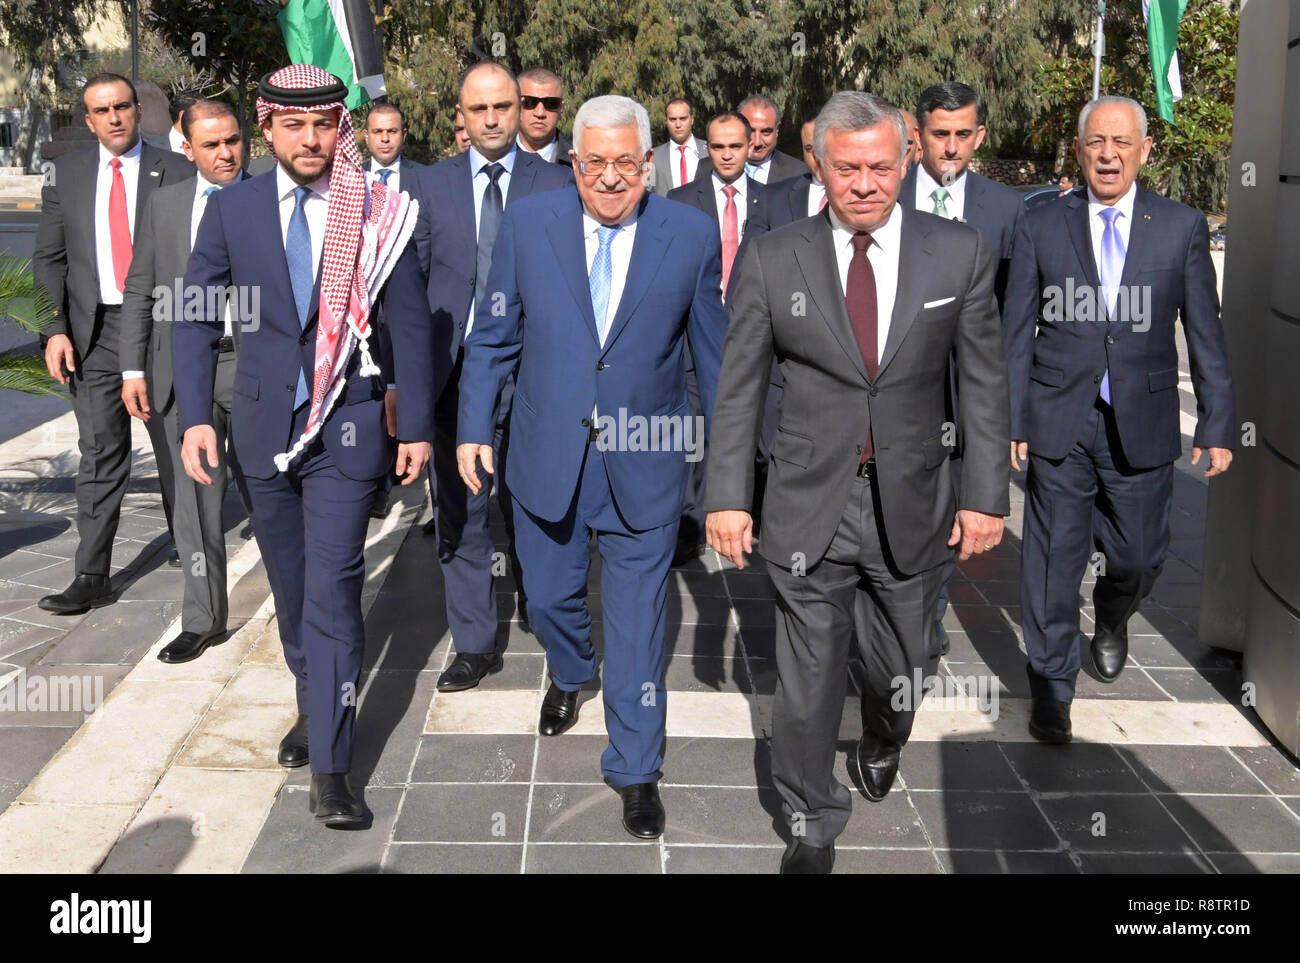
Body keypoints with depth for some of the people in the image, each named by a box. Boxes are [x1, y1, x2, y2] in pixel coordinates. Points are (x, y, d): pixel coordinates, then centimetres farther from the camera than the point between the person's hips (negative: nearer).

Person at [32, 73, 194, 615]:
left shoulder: (176, 172, 0)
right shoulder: (68, 174, 8)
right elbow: (48, 259, 8)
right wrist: (55, 329, -4)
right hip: (95, 331, 1)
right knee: (100, 453, 0)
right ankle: (91, 577, 3)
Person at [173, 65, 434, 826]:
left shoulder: (379, 213, -5)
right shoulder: (233, 208, 1)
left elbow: (411, 325, -2)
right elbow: (197, 317, 5)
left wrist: (417, 425, -4)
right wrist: (195, 416, -4)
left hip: (347, 426, -3)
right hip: (264, 422, 3)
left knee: (333, 591, -8)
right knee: (291, 586, 17)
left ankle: (330, 770, -3)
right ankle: (315, 707, 38)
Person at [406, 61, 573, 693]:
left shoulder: (556, 183, 3)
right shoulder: (431, 185, 7)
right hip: (457, 371, 1)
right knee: (459, 510, 3)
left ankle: (532, 597, 41)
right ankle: (475, 645, 14)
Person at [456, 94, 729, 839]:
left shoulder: (693, 235, -5)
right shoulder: (528, 224, -2)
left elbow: (714, 352, 3)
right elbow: (495, 336, 5)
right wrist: (476, 428, 1)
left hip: (645, 465, -2)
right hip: (548, 458, 2)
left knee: (638, 620, 5)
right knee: (551, 596, 19)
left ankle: (636, 770, 22)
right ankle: (571, 676, 53)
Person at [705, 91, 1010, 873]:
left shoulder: (960, 254, -2)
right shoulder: (774, 259, -4)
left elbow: (985, 383, 2)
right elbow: (739, 387, 0)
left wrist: (987, 495, -1)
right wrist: (728, 496, -4)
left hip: (913, 507, 1)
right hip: (810, 506, -1)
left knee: (902, 671, 18)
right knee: (808, 680, 4)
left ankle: (882, 748, 53)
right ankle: (812, 828, 27)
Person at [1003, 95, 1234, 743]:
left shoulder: (1182, 228, 3)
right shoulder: (1041, 228, 2)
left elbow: (1205, 336, 4)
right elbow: (1016, 334, 3)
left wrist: (1217, 424, 1)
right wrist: (1011, 421, -2)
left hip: (1142, 425, 1)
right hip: (1059, 421, -1)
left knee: (1138, 556, 10)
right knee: (1054, 558, 2)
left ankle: (1111, 618, 45)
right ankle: (1051, 688, 17)